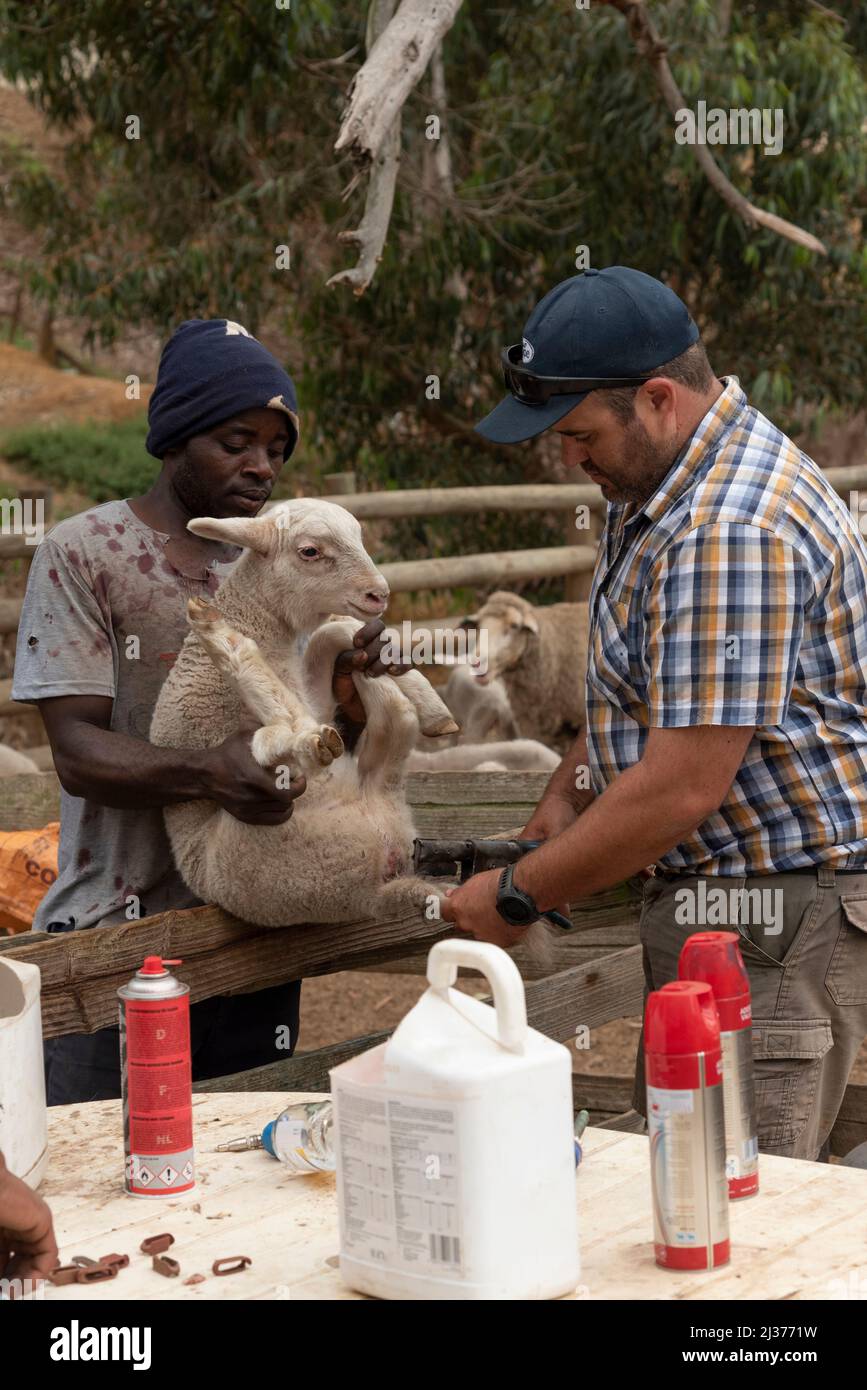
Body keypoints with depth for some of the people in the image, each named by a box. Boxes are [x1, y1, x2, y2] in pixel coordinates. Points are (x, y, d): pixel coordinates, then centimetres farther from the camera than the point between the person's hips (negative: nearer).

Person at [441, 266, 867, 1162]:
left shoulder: (730, 533, -24)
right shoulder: (659, 482, 12)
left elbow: (683, 788, -25)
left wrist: (520, 896, -14)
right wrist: (568, 790, 12)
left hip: (778, 922, -10)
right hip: (711, 893, 11)